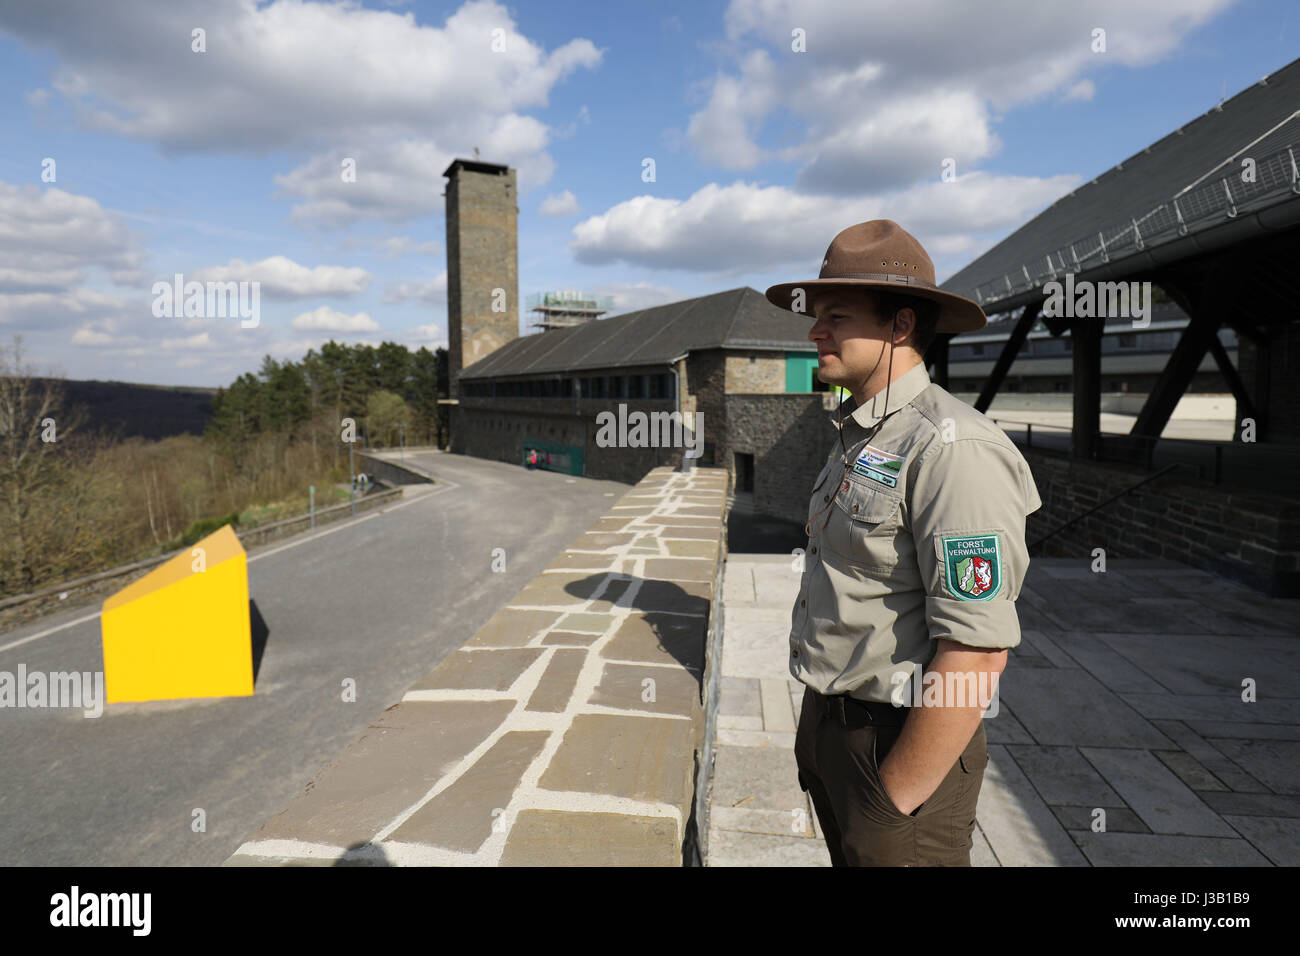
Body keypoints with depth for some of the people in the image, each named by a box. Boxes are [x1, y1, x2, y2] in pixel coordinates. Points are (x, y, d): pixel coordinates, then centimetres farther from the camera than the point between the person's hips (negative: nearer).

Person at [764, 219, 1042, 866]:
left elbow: (978, 649, -25)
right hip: (829, 721, 9)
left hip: (901, 741, -8)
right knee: (847, 858, 23)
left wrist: (894, 800, -19)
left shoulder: (949, 448, -22)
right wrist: (819, 736, 16)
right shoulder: (857, 437, 9)